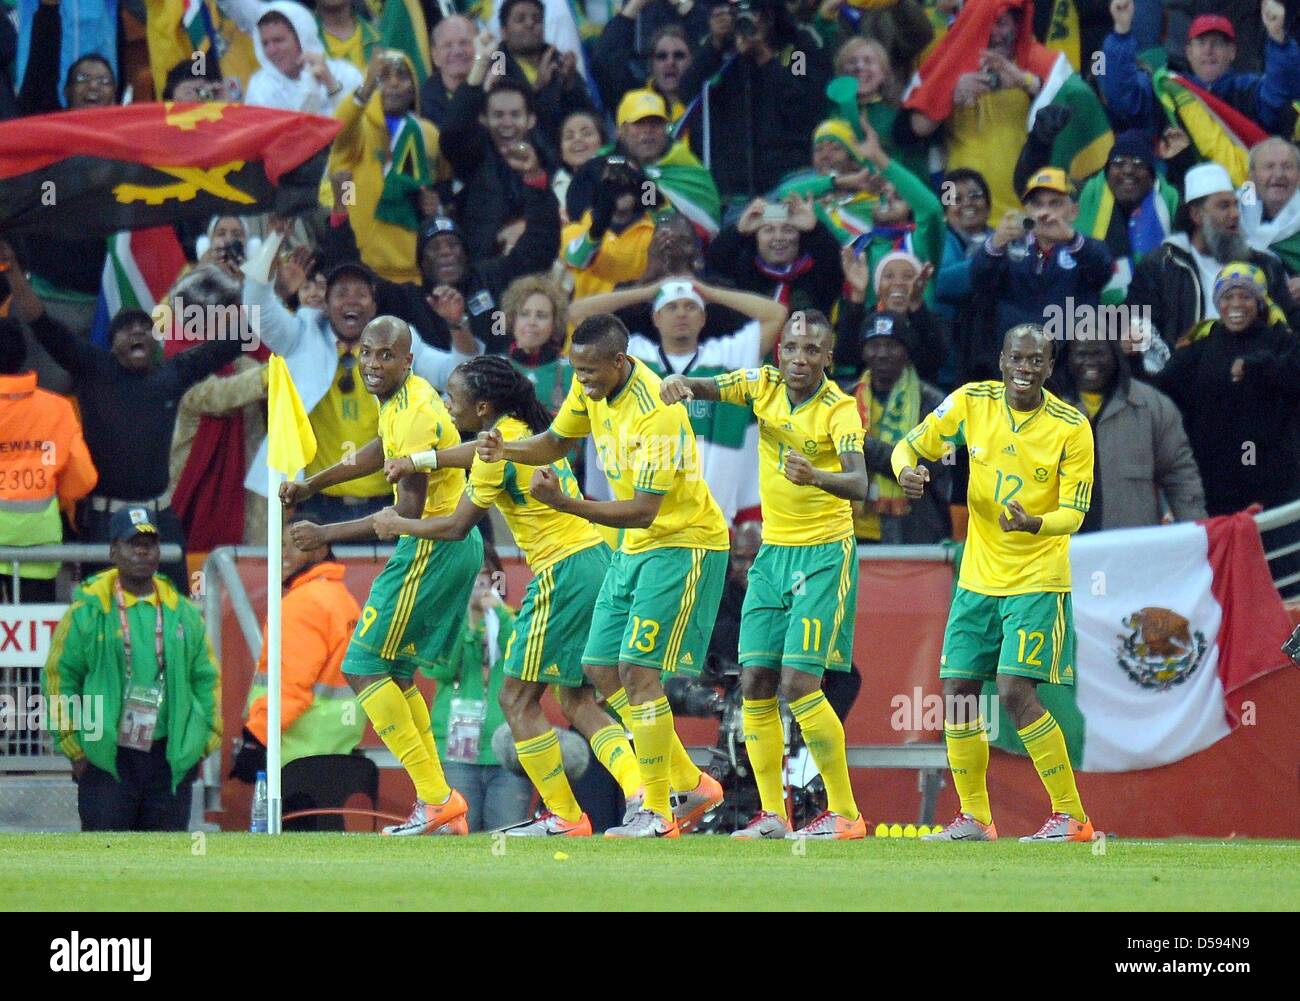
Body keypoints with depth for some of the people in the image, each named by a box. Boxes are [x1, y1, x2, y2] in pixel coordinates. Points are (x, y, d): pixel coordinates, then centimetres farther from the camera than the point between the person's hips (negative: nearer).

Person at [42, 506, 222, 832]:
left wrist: (203, 741, 5)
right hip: (107, 759, -4)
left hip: (170, 760, 4)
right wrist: (75, 748, -4)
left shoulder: (184, 613, 9)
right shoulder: (88, 612, -2)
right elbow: (59, 678, 0)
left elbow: (207, 679, 14)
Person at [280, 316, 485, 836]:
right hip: (455, 544, 10)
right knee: (395, 672, 15)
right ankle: (436, 802, 13)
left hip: (433, 550, -10)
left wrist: (326, 534, -20)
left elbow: (410, 512, -24)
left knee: (364, 668, -7)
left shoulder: (414, 416, -22)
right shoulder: (400, 399, 9)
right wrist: (309, 484, 29)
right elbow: (381, 452, 30)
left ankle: (435, 797, -11)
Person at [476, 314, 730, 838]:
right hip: (634, 547, 9)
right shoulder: (592, 387, -2)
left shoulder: (656, 414, -28)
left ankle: (657, 812, -7)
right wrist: (506, 451, -6)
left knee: (638, 668, -15)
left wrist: (566, 503, -36)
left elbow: (644, 510, -29)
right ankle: (690, 785, 17)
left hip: (682, 544, -9)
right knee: (600, 668, 7)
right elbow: (556, 442, 15)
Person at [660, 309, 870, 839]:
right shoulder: (764, 385, 1)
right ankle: (772, 813, 9)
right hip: (773, 551, 6)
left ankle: (844, 813, -6)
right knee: (755, 684, 1)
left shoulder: (838, 409, -15)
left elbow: (858, 482, -28)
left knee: (798, 683, -14)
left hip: (824, 553, -6)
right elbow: (707, 388, -9)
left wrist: (815, 477, -49)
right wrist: (680, 384, -33)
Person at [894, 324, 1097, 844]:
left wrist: (1035, 523, -32)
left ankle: (1071, 816, -8)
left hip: (1038, 579, -5)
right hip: (978, 578, 5)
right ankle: (974, 818, 18)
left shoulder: (1071, 428, -11)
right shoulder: (971, 402, -2)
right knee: (957, 692, 3)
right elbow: (910, 445, 3)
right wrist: (907, 470, -20)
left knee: (1015, 691, -16)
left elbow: (1073, 512, -11)